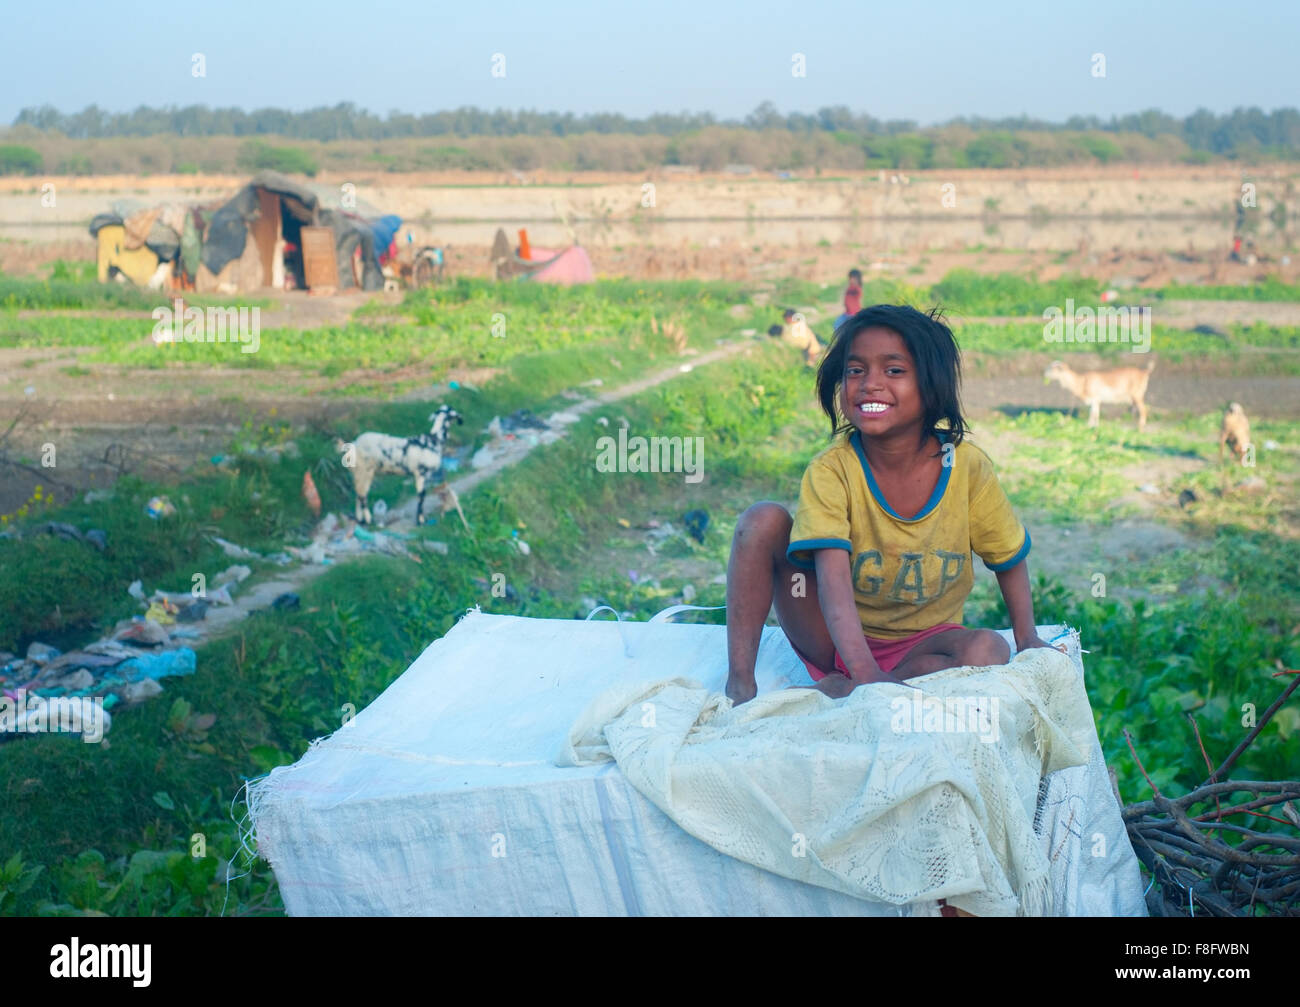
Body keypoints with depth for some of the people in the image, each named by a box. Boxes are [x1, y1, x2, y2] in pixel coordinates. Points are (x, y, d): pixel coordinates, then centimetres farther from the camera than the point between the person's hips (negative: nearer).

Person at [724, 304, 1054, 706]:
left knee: (989, 651, -31)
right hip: (835, 639, -1)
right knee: (764, 519, -21)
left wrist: (1027, 639, -6)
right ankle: (740, 686, -25)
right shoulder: (830, 471, -19)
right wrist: (867, 673, -42)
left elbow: (1009, 558, 3)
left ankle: (833, 691, -27)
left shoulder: (968, 467, -13)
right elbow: (833, 581, -30)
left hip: (919, 647, 1)